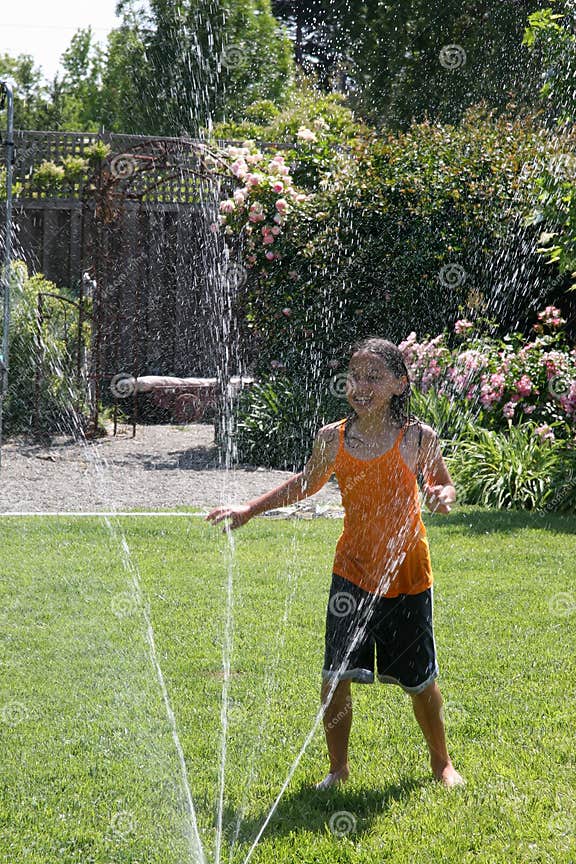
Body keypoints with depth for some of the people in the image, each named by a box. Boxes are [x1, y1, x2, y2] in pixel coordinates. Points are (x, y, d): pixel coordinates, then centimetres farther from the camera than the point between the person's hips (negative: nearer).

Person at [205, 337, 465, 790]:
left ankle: (442, 762, 31)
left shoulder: (418, 438, -11)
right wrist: (250, 509, 12)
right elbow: (306, 483, 13)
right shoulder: (333, 439, -6)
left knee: (420, 680, 8)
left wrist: (442, 496, -18)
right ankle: (338, 768, 17)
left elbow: (443, 483, 6)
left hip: (407, 574, -1)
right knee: (335, 676, -3)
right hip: (353, 571, 2)